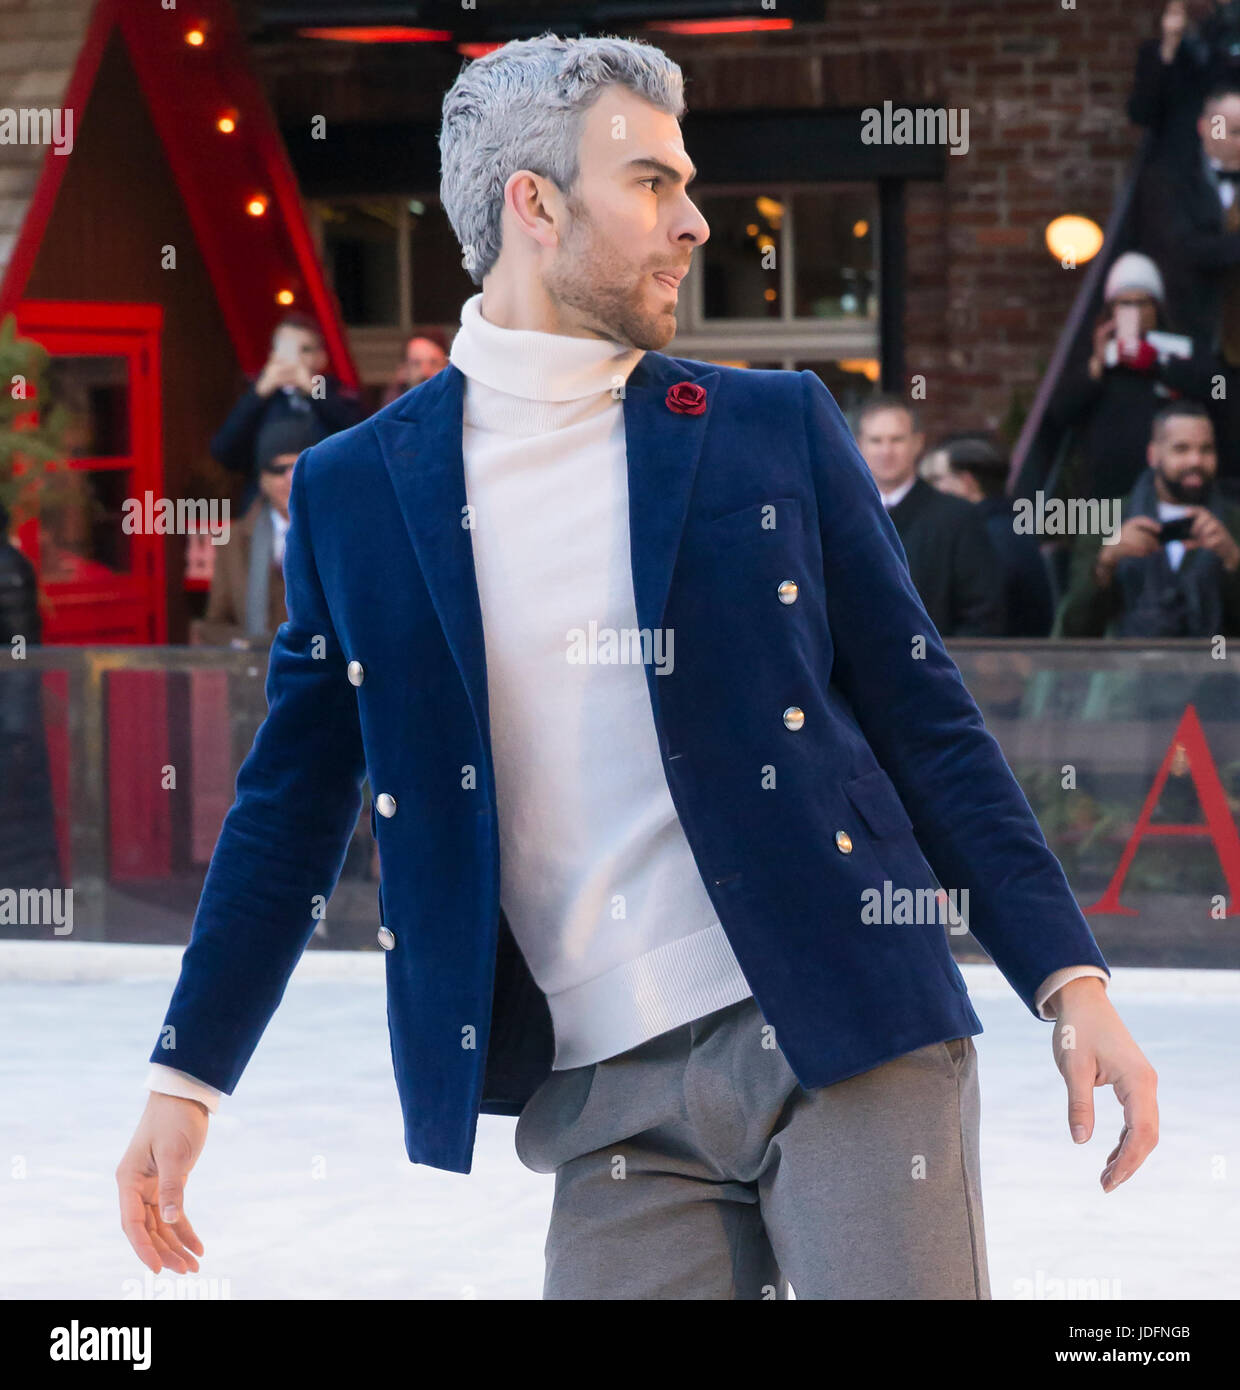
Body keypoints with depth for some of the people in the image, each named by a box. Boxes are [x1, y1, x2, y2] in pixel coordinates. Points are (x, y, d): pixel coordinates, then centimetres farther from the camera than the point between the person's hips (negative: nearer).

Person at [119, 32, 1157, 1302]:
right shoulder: (351, 490, 8)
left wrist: (1070, 983, 0)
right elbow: (292, 806, 14)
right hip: (611, 1100, 1)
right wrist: (187, 1078, 11)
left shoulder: (777, 429, 8)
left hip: (845, 1035, 0)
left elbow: (925, 721, 8)